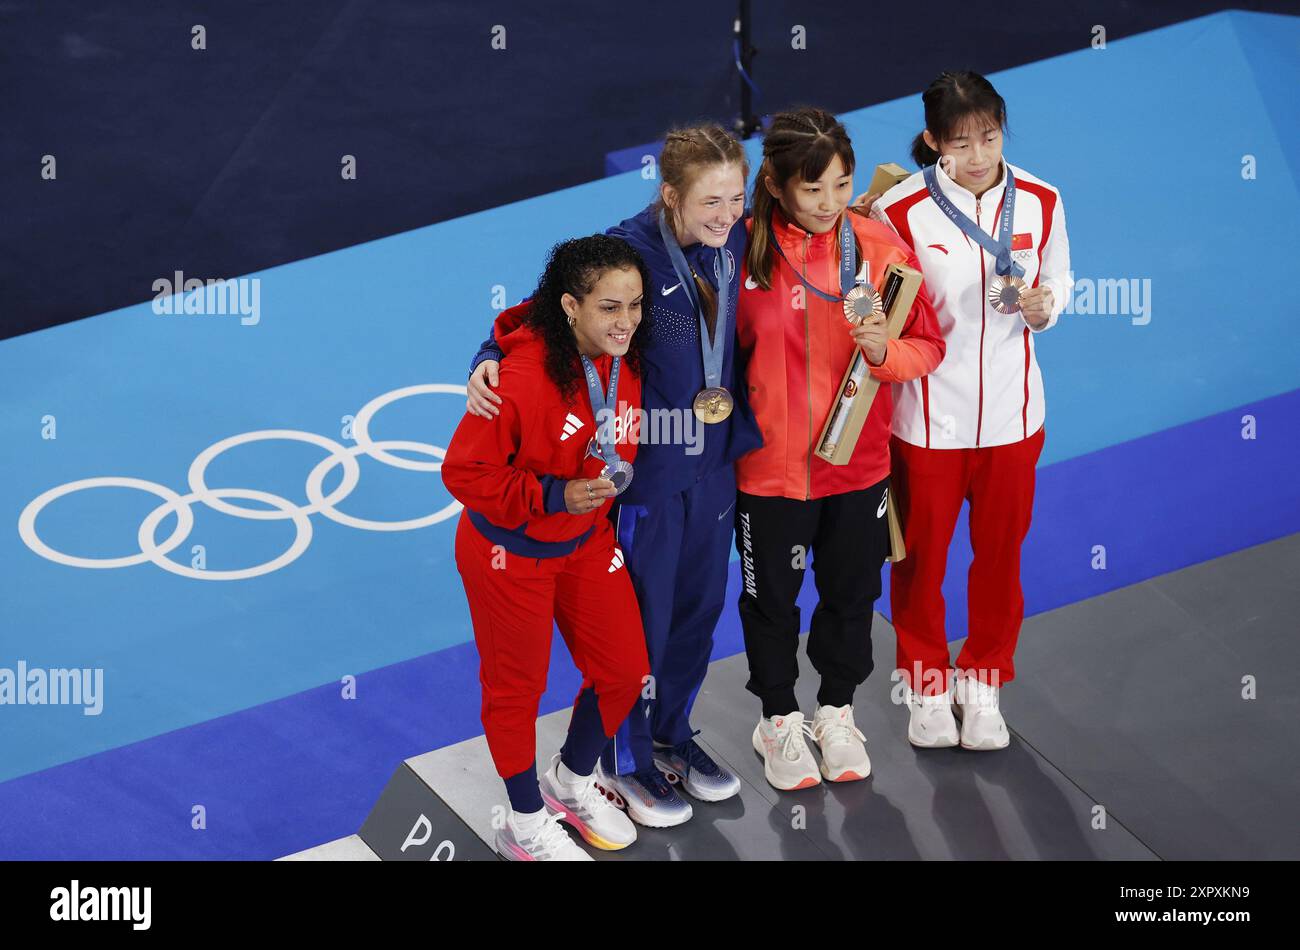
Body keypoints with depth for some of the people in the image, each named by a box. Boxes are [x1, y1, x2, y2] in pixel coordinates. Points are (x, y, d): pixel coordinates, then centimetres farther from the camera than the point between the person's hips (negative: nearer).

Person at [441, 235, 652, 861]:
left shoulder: (627, 365, -8)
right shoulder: (522, 376, -31)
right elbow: (464, 470, -25)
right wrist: (552, 497, -29)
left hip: (587, 542, 7)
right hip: (510, 552, -7)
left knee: (624, 671, 13)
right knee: (516, 686, 11)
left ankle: (572, 782, 41)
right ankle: (526, 824, 33)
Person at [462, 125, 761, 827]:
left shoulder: (735, 243, -5)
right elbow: (539, 308, -16)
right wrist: (490, 360, -31)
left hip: (714, 460, 6)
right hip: (646, 461, -6)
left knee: (698, 608, 20)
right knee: (640, 617, 9)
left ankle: (670, 736, 42)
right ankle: (624, 762, 29)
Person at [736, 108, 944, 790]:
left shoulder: (882, 246, -7)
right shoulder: (742, 249, -11)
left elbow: (928, 346, -3)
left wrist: (885, 351, -23)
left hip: (858, 462, 2)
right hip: (769, 463, -2)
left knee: (850, 592, 18)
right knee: (771, 595, 14)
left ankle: (836, 710, 40)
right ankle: (779, 720, 36)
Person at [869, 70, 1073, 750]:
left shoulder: (1039, 202, -6)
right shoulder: (899, 210, -15)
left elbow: (1058, 280, 7)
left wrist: (1042, 303, -14)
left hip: (1010, 410, 3)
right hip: (927, 413, -2)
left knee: (1000, 553, 14)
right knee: (922, 553, 12)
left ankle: (983, 682, 35)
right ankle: (925, 684, 33)